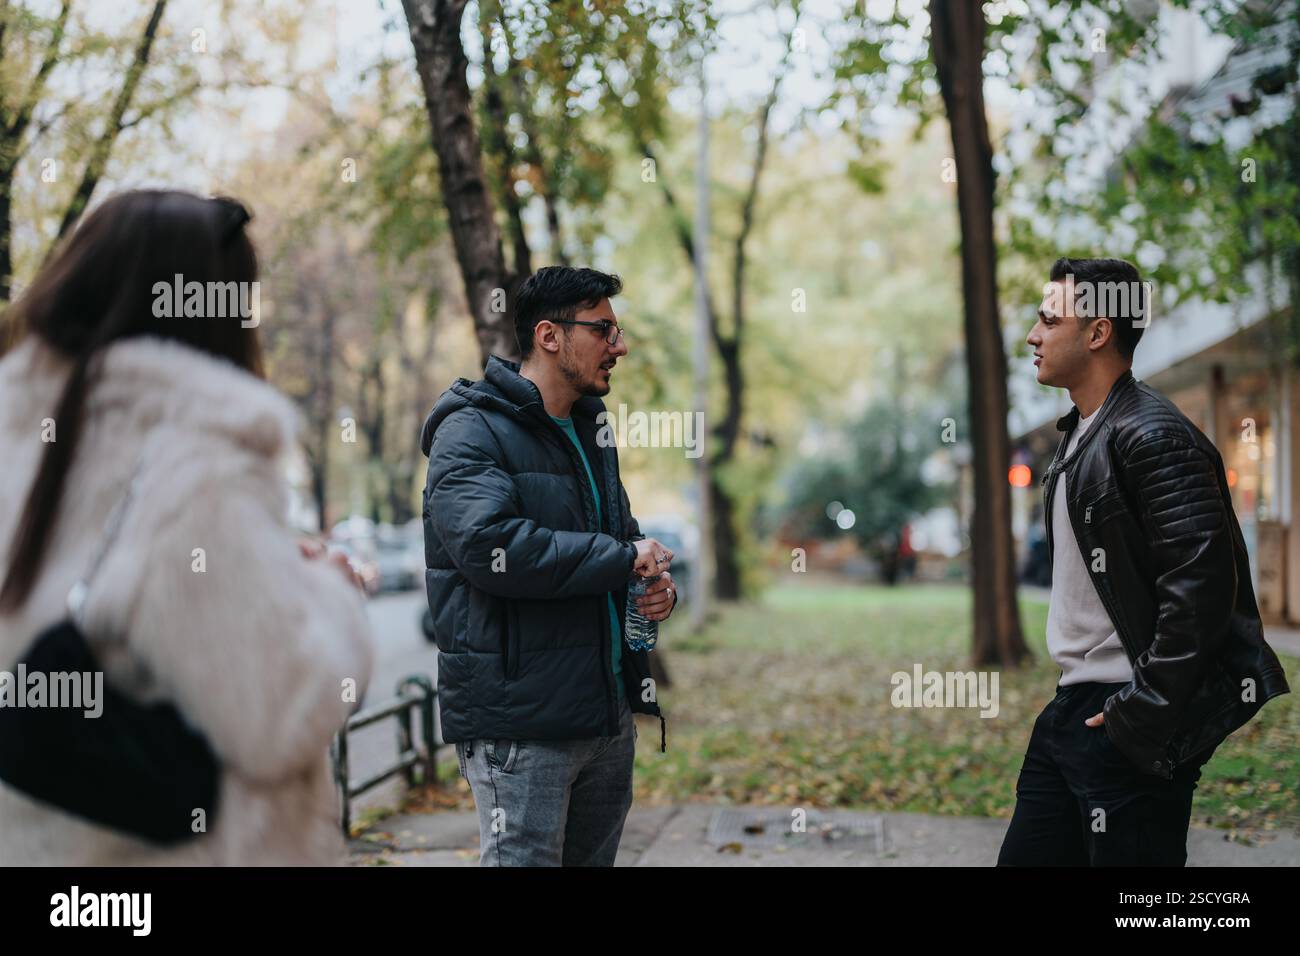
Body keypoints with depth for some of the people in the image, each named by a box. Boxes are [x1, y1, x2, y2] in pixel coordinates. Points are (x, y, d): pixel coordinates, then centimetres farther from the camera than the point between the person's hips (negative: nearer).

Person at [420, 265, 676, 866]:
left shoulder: (589, 430, 17)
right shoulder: (471, 430, -10)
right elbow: (488, 545, -26)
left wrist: (657, 581, 4)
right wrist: (623, 557, -18)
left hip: (609, 714, 8)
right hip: (518, 721, -8)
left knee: (594, 857, 16)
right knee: (523, 857, -6)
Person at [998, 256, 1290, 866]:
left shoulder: (1154, 438, -15)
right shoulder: (1079, 437, 16)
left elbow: (1202, 584, -23)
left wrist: (1143, 714, -21)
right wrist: (1073, 699, 18)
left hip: (1129, 729, -10)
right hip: (1069, 711, 10)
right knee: (1023, 859, 12)